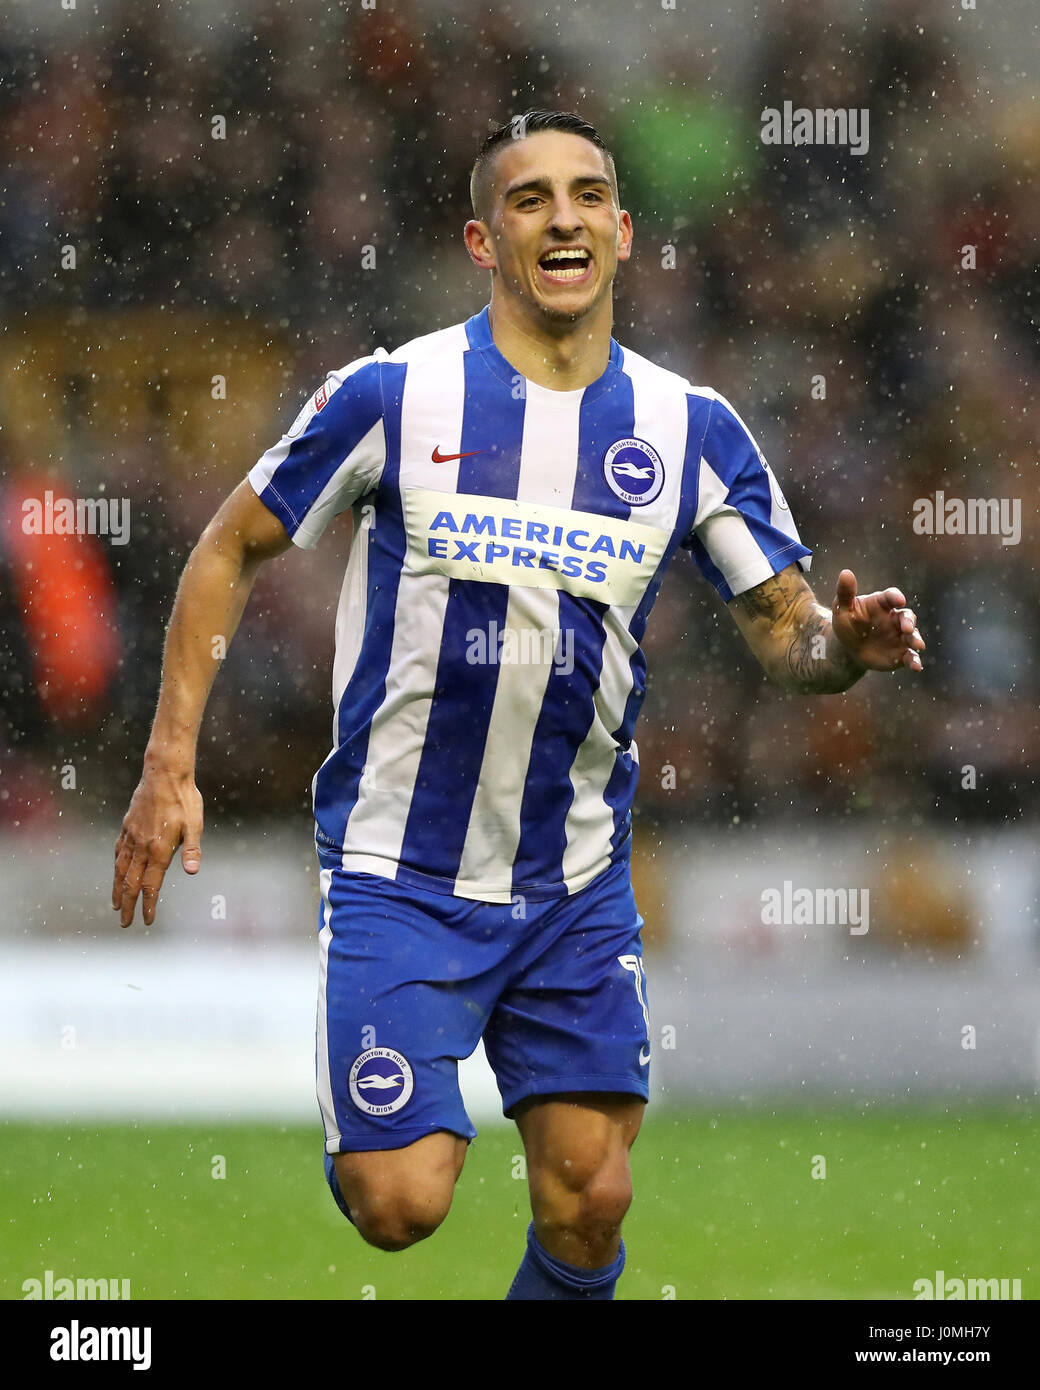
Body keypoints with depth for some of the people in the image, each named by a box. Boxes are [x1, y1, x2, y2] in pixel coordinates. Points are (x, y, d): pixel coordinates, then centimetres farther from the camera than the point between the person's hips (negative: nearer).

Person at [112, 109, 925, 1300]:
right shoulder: (392, 396, -8)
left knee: (590, 1208, -2)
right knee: (400, 1205, -11)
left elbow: (784, 631, 4)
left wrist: (844, 643, -21)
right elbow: (230, 552, 1)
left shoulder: (692, 430, 0)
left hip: (577, 881, 3)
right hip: (399, 874, -3)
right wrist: (170, 766, -5)